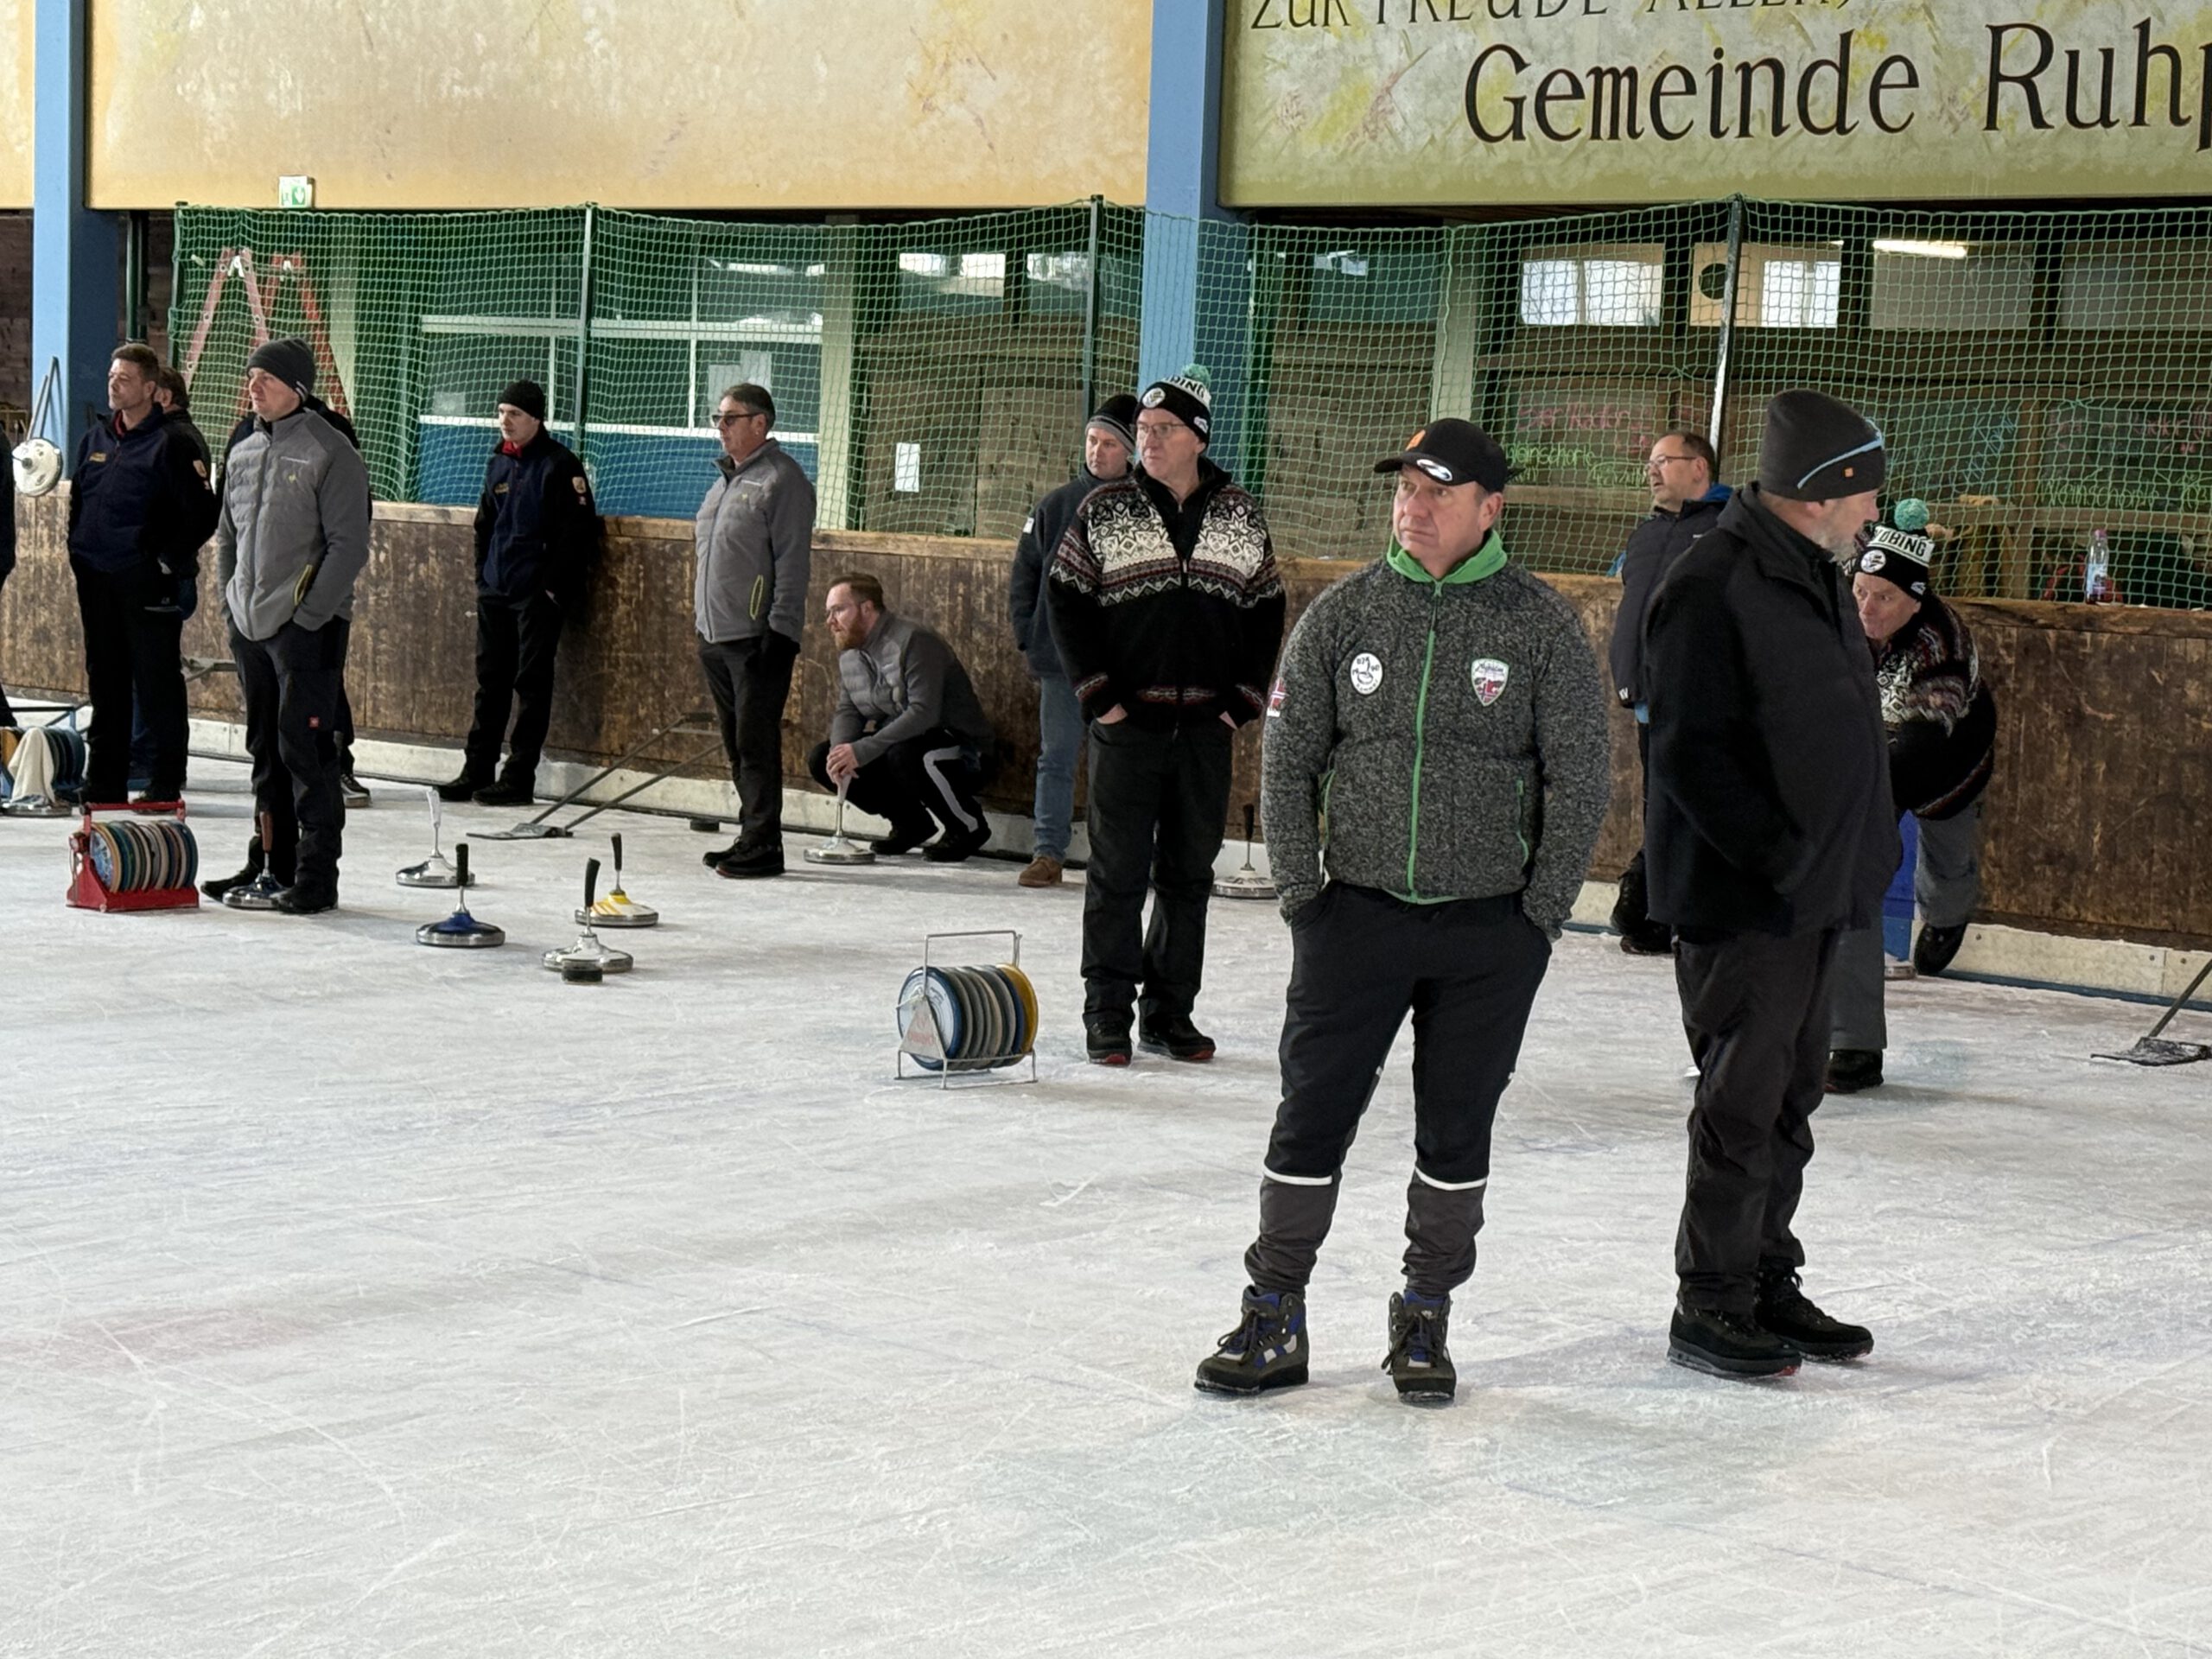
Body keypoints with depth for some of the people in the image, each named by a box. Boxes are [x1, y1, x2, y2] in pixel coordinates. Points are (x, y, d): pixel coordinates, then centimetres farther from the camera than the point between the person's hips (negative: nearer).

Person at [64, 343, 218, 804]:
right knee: (105, 681, 12)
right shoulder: (94, 441, 13)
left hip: (147, 582, -7)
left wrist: (170, 560, -11)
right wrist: (79, 553, 12)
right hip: (96, 582, 7)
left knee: (157, 683, -4)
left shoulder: (169, 444, -8)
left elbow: (201, 515, -9)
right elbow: (77, 502, 23)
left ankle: (166, 781, 2)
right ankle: (104, 780, 19)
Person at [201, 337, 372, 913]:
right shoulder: (243, 454, 13)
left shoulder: (330, 453, -9)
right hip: (250, 626, 7)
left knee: (305, 748, -8)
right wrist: (232, 600, 12)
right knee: (264, 750, 13)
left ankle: (316, 876, -4)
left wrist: (310, 614, -16)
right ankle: (271, 863, 22)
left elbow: (349, 544, -13)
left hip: (307, 627, -7)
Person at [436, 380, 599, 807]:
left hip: (537, 594, -7)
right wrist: (482, 576, 14)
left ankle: (519, 779, -1)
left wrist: (553, 587, -14)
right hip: (495, 593, 7)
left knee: (532, 684, -3)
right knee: (491, 682, 10)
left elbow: (578, 532, -12)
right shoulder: (497, 464, 14)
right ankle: (477, 772, 15)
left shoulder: (559, 465, -9)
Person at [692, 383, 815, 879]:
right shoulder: (724, 480, 18)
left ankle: (762, 846, -6)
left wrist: (780, 630, -19)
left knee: (756, 744, -8)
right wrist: (703, 622, 21)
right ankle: (751, 837, 18)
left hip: (758, 638, -9)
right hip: (716, 636, 9)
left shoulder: (782, 480, -10)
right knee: (737, 745, 12)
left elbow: (792, 561, -15)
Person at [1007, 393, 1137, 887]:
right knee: (1055, 758, 3)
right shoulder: (1055, 506, 8)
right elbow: (1024, 576, 11)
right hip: (1059, 660, 2)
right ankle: (1047, 854, 7)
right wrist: (1028, 638, 3)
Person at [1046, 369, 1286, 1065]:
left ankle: (1169, 1009, 16)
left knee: (1190, 871, 8)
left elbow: (1266, 612, 11)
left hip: (1207, 722, 2)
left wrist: (1244, 697, 1)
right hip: (1126, 720, -2)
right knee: (1119, 869, 0)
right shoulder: (1103, 511, 0)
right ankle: (1108, 1013, 7)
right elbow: (1065, 601, 0)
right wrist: (1098, 692, -7)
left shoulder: (1242, 517, 6)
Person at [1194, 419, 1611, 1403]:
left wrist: (1538, 915, -5)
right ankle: (1273, 1320, 11)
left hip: (1489, 927, -1)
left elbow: (1580, 778, -1)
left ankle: (1425, 1319, 22)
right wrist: (1301, 891, -1)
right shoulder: (1342, 615, 1)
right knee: (1312, 1115, 0)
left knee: (1455, 1131, 8)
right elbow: (1287, 761, 6)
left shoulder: (1542, 628, -4)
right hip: (1356, 915, 1)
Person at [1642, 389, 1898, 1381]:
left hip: (1812, 897, 9)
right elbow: (1690, 752, -21)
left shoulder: (1818, 576, 13)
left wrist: (1862, 856, 15)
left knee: (1791, 1096, 16)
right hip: (1741, 898, -9)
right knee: (1743, 1103, -3)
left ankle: (1769, 1288, 27)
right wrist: (1778, 855, -24)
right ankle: (1711, 1308, 7)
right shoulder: (1713, 586, -17)